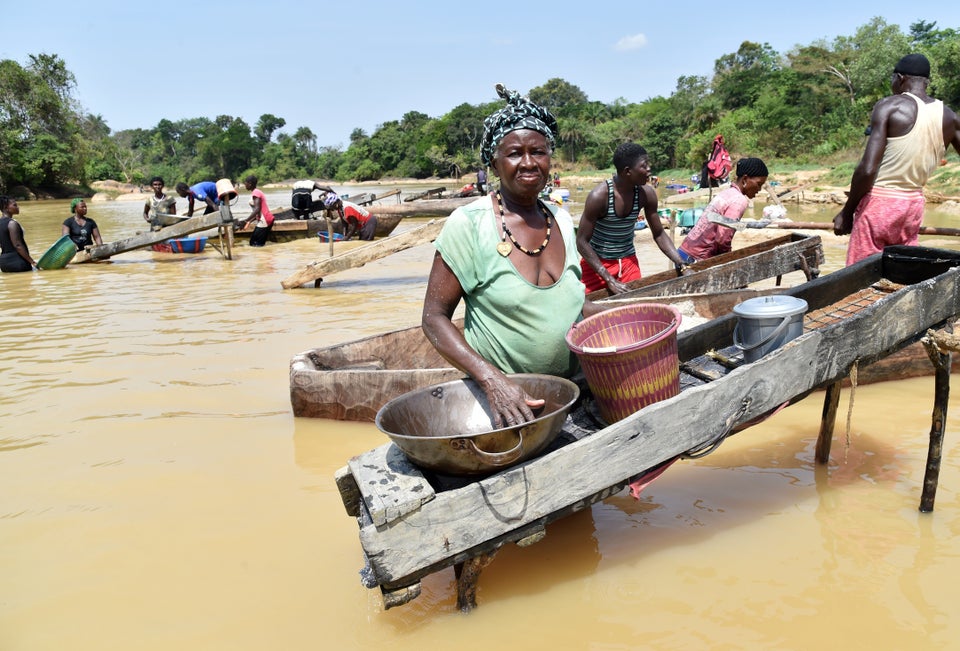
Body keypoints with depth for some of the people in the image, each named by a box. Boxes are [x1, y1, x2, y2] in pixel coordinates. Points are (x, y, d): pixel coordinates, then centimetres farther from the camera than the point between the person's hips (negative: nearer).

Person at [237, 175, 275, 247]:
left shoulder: (256, 193, -12)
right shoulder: (258, 192, 18)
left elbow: (257, 210, -25)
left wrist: (246, 221, -29)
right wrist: (249, 222, 16)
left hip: (265, 221, -10)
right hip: (264, 220, 10)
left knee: (255, 244, -9)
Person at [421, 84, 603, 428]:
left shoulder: (562, 219, 2)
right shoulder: (469, 223, -14)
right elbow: (434, 317, -13)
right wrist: (493, 379, -26)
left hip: (566, 395, 5)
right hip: (499, 399, -4)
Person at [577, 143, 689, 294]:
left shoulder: (646, 194, -9)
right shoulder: (599, 196, -23)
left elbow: (659, 234, 3)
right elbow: (582, 242, -21)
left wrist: (680, 263, -11)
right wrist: (610, 280, -26)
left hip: (629, 262, 4)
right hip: (597, 263, -4)